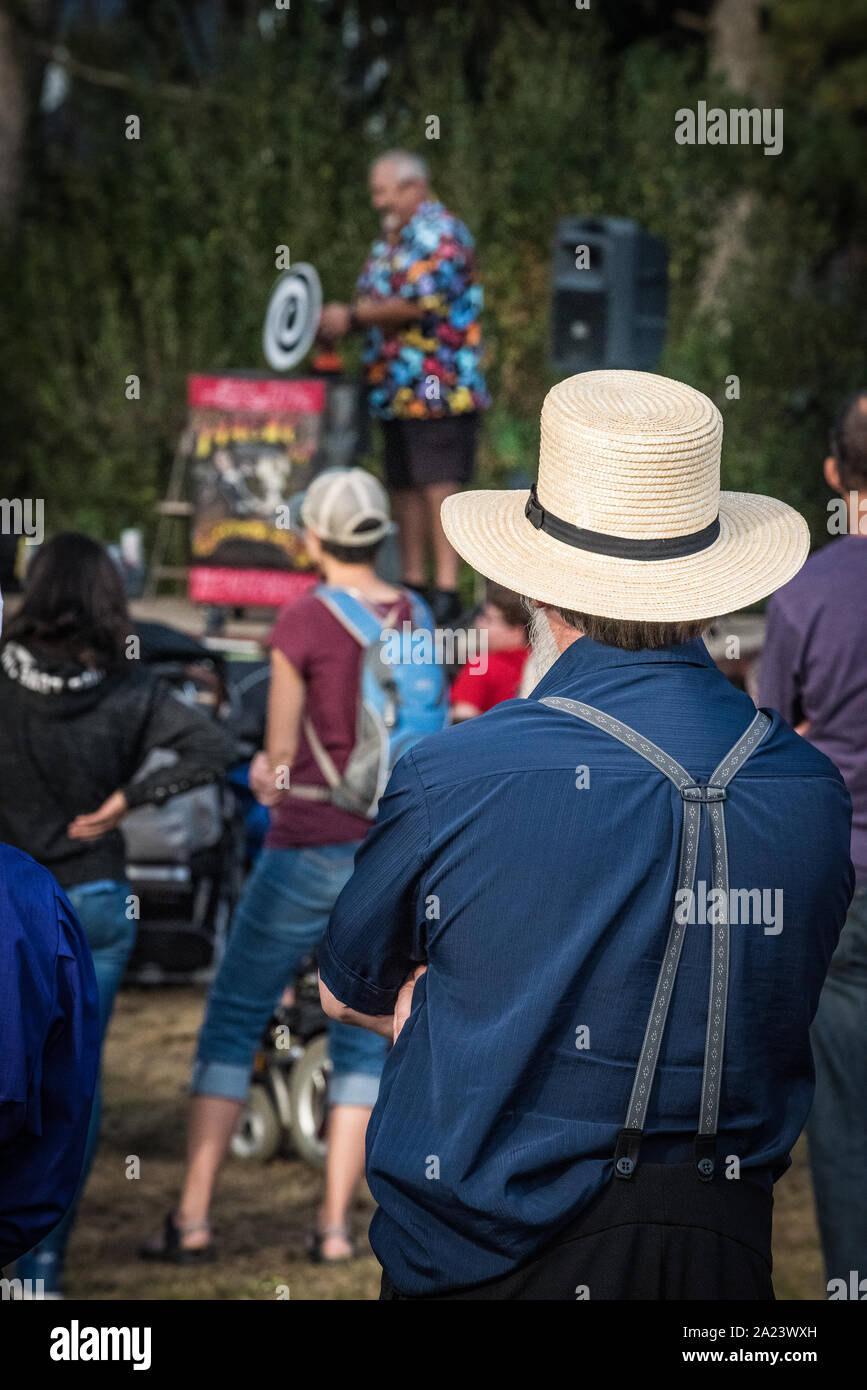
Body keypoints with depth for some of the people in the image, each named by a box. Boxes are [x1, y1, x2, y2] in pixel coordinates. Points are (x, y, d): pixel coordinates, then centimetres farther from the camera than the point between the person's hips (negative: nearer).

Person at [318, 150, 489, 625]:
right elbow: (378, 303, 27)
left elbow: (420, 303, -18)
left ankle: (446, 588, -13)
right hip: (395, 388, 10)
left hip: (437, 385, -10)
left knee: (438, 483, -11)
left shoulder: (438, 233, -9)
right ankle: (413, 582, 15)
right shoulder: (389, 240, 22)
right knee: (403, 484, 10)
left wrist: (352, 316, -13)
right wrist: (337, 323, 7)